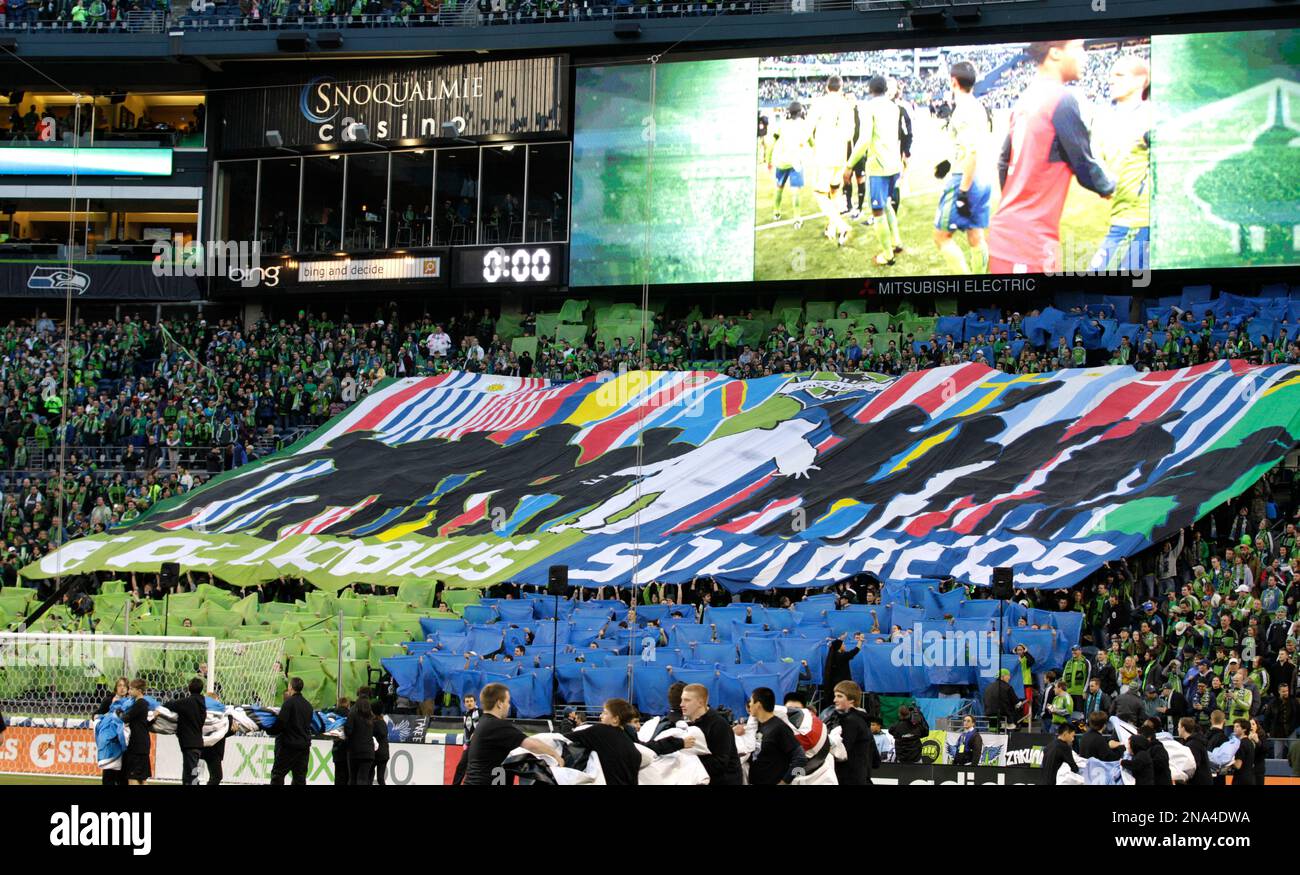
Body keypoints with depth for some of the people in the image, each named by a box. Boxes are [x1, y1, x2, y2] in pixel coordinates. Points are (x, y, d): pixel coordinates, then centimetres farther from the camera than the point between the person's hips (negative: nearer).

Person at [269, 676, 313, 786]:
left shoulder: (289, 702, -12)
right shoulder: (308, 705, 11)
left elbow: (281, 722, -17)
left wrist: (271, 731, -2)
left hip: (289, 744, -6)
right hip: (304, 746, 6)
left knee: (277, 774, 1)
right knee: (300, 777, 8)